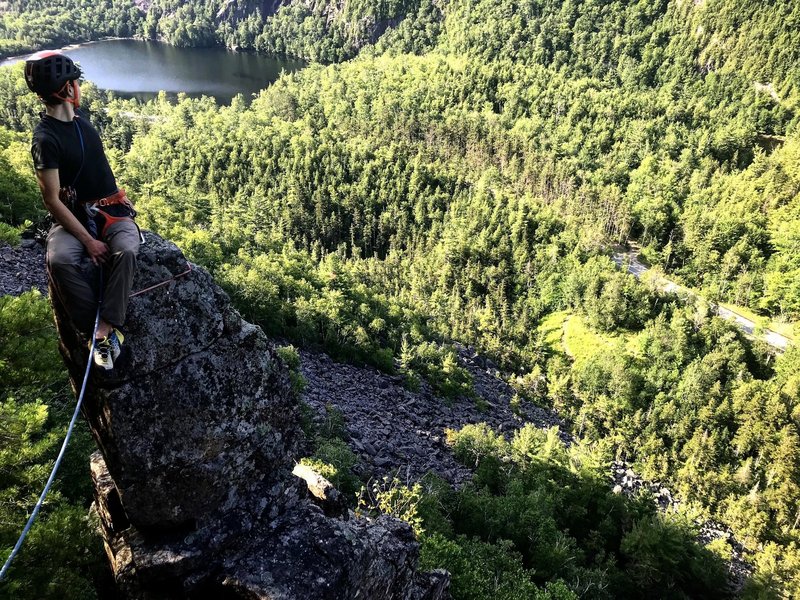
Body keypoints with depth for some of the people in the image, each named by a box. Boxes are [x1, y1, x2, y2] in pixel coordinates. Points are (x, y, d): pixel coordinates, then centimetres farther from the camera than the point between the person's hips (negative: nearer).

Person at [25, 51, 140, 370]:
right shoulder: (45, 138, -12)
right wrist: (88, 241, -20)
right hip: (74, 216, -4)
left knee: (125, 251, -30)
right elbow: (52, 200, -15)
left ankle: (104, 330, -28)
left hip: (112, 211, 4)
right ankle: (102, 329, -26)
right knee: (59, 260, -34)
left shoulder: (79, 119, 9)